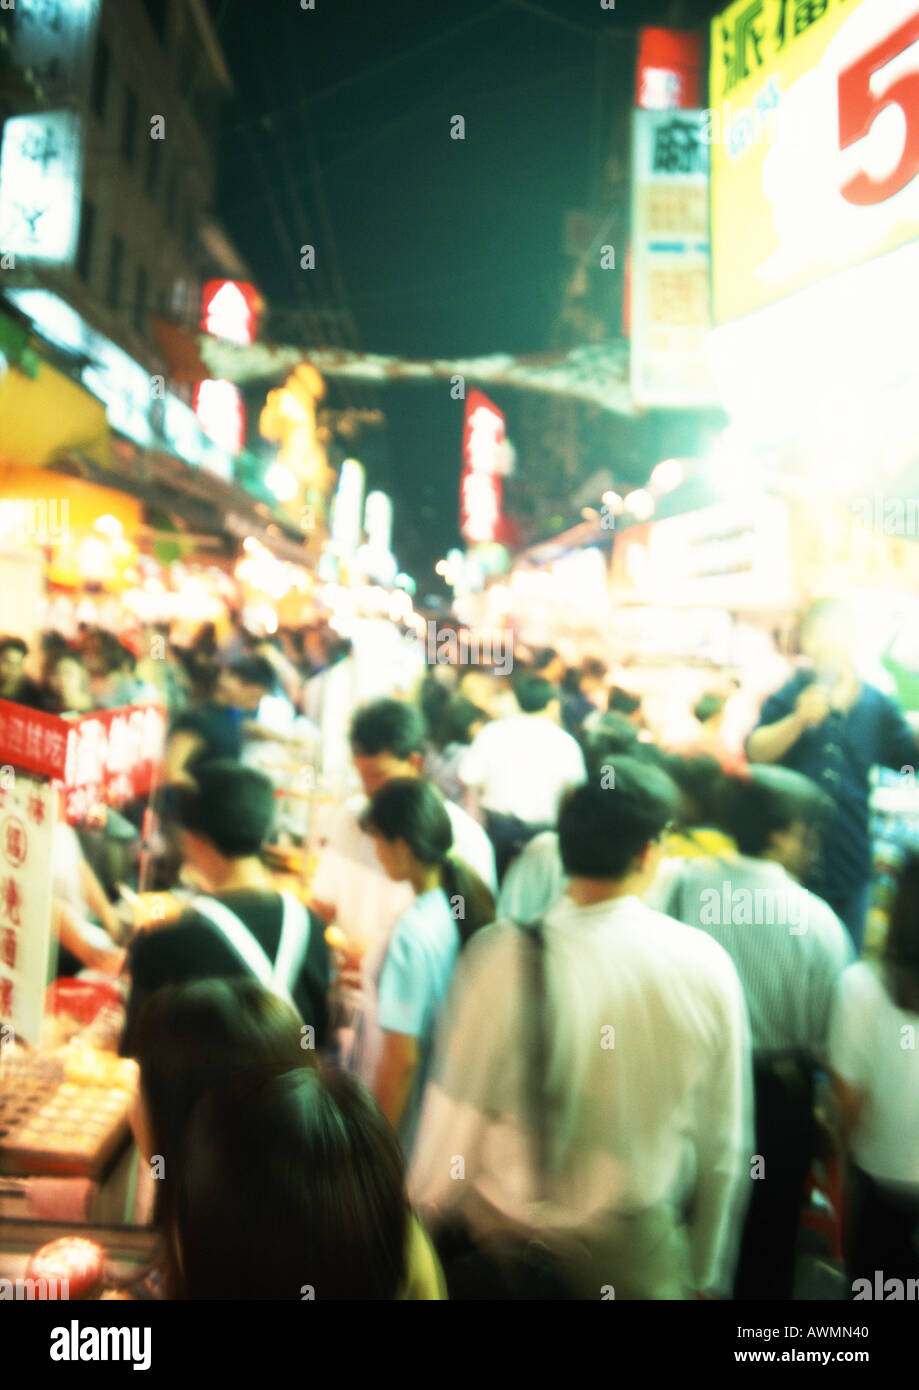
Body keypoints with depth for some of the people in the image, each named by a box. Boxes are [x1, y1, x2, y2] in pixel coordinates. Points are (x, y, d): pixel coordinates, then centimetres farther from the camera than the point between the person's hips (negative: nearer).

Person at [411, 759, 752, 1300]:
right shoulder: (706, 965, -16)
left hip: (504, 1236, 0)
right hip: (638, 1254, 1)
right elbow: (724, 1143, -7)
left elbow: (457, 1115, -14)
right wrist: (705, 1272, 9)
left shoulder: (503, 956, -22)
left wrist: (424, 1222, 5)